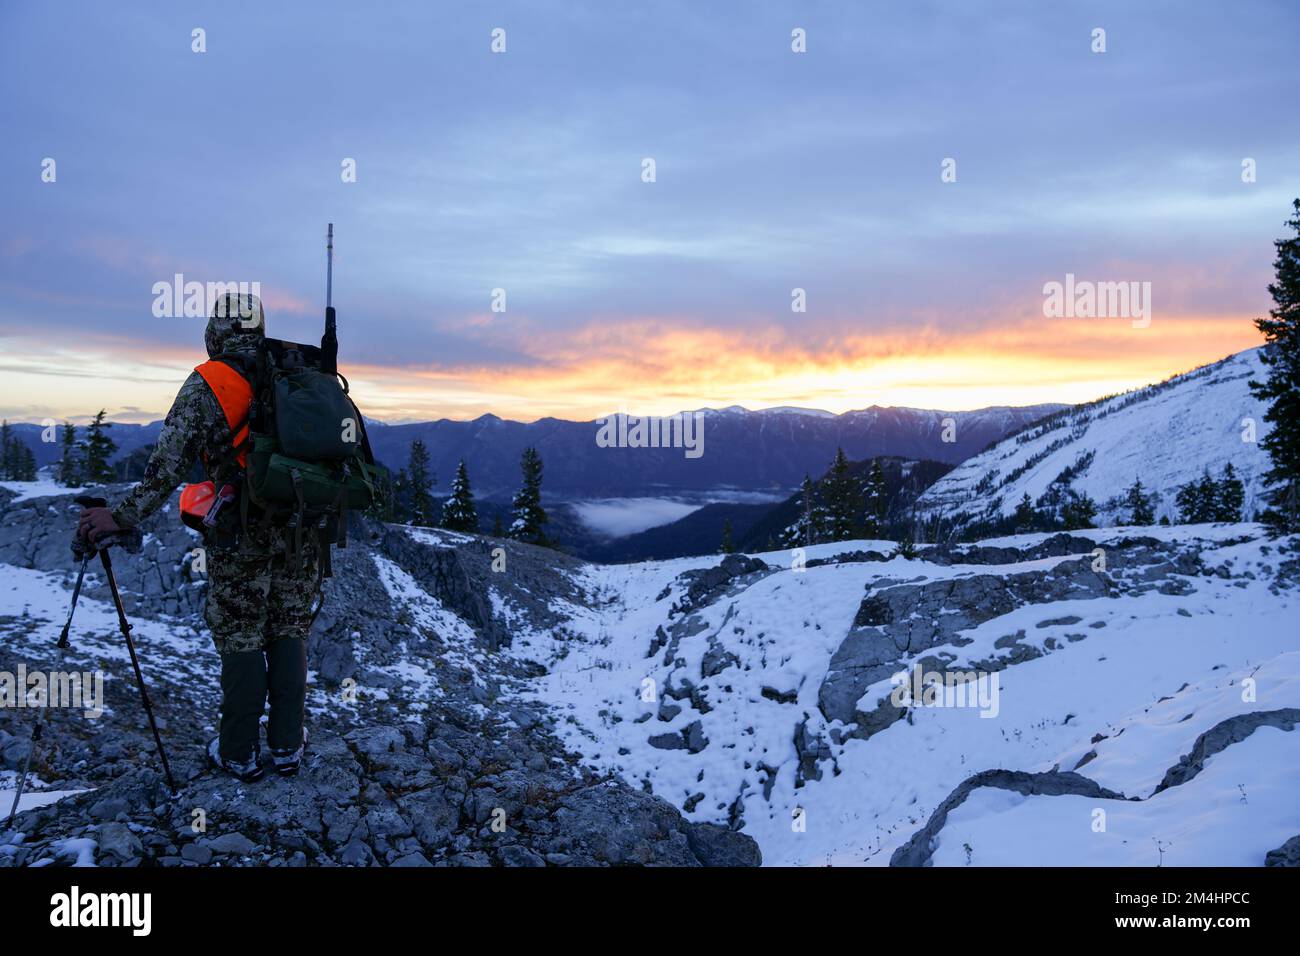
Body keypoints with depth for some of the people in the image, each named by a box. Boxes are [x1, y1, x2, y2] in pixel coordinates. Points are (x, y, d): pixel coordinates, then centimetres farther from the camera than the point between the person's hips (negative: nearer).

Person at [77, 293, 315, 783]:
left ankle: (239, 755, 18)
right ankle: (287, 746, 20)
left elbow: (169, 463, -11)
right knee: (289, 633, 13)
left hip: (241, 534, -4)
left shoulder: (206, 385, -5)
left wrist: (125, 515, -7)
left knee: (241, 639, 7)